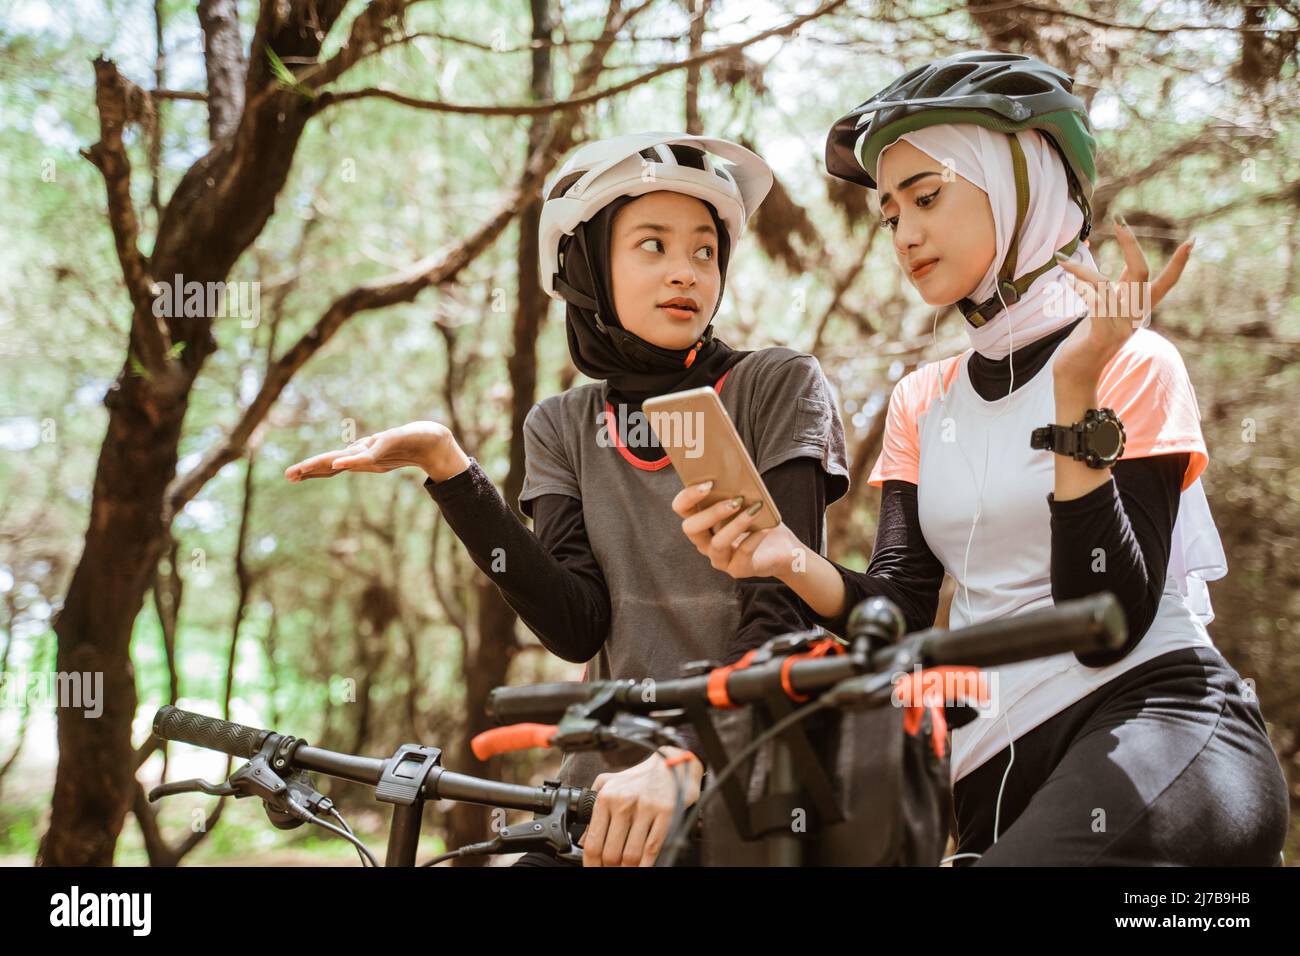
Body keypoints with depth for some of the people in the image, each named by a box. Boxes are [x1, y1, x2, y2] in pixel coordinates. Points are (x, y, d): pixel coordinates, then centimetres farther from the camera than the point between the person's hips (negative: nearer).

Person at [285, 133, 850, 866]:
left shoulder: (779, 388, -3)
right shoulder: (564, 428, 9)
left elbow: (784, 613, -13)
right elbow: (577, 626, -5)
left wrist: (684, 759, -28)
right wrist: (449, 467, -13)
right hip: (611, 784, 3)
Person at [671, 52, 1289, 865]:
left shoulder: (1132, 365, -3)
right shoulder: (922, 402, 14)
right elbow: (901, 615, 2)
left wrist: (1076, 390, -20)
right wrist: (791, 561, -18)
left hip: (1153, 720, -6)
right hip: (997, 770, 6)